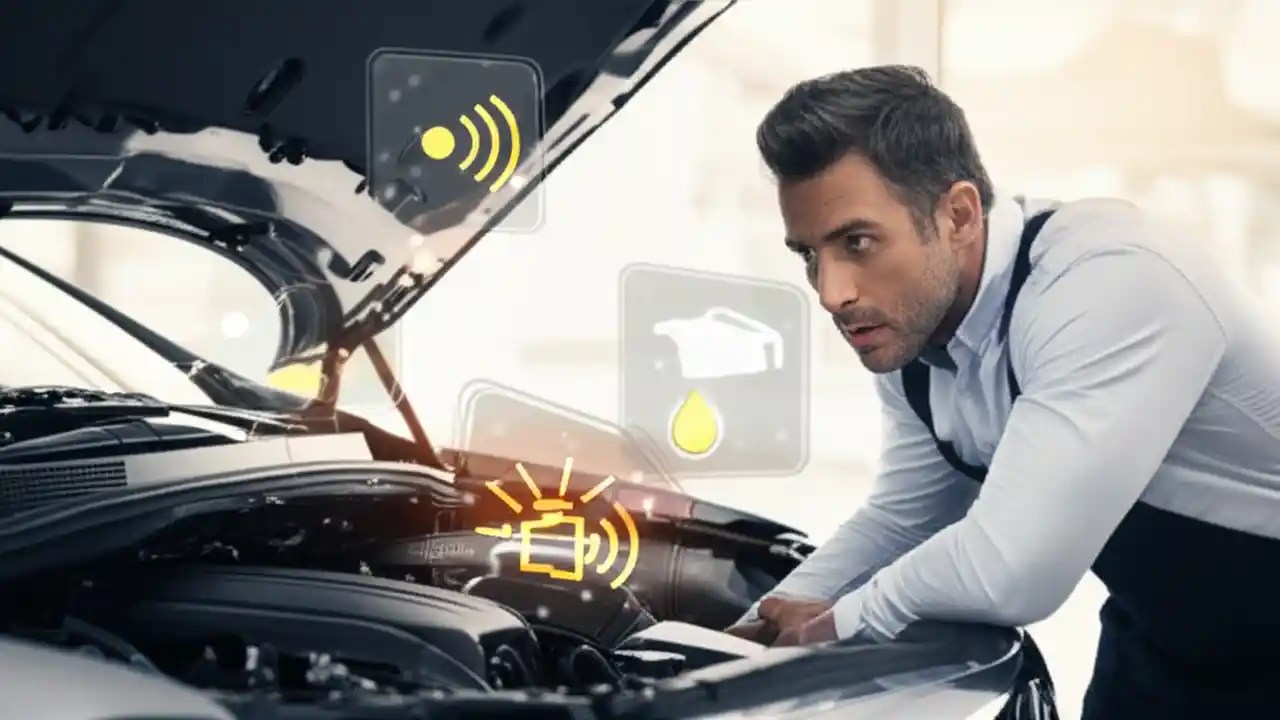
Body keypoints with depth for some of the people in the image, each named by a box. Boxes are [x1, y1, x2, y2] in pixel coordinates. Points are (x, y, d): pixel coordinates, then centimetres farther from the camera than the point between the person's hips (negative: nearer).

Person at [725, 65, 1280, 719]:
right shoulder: (908, 330, -7)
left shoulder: (1110, 282, -33)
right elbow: (900, 519, 9)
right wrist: (749, 638, -2)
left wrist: (835, 622, -20)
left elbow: (1007, 572, -38)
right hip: (1157, 640, 7)